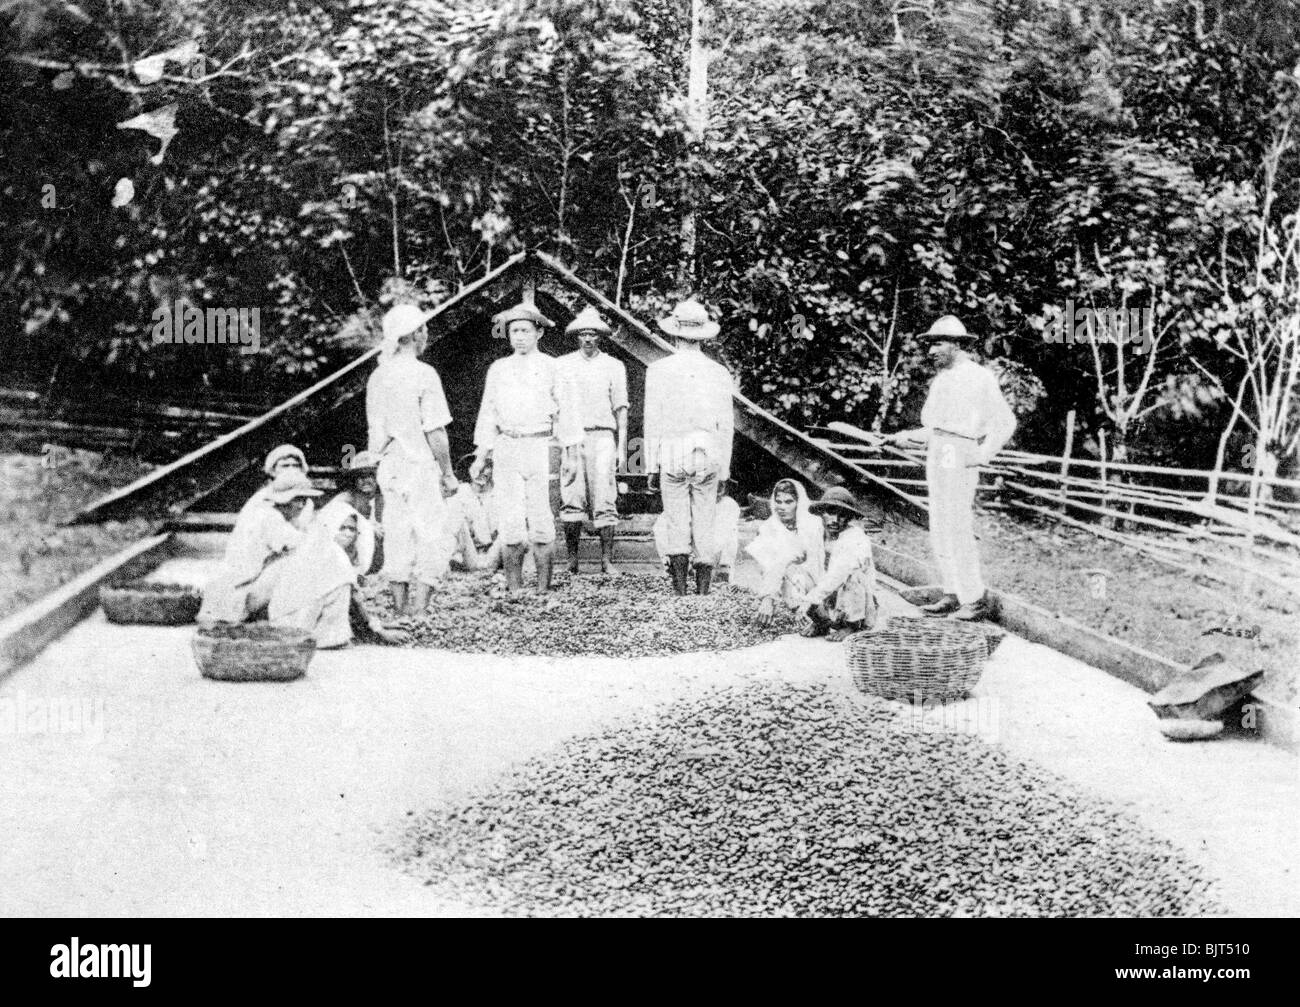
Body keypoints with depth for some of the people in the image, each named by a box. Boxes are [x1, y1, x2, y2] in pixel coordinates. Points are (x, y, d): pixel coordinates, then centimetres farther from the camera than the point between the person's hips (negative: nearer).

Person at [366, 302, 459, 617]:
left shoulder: (377, 376, 9)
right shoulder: (423, 374, -12)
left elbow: (375, 429, 14)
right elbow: (435, 432, -13)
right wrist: (448, 473, -6)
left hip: (388, 469, 7)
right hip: (420, 465, -7)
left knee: (396, 541, 10)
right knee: (428, 543, -2)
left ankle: (401, 611, 15)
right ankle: (418, 613, -5)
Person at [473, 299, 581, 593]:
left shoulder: (553, 367, 5)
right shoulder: (498, 369, 13)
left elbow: (565, 411, 5)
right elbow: (488, 412, 17)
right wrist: (481, 454, 13)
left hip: (542, 447, -2)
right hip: (506, 449, 2)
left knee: (542, 521, -2)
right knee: (511, 521, -4)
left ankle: (543, 587, 6)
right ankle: (513, 588, 2)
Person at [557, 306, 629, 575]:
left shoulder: (614, 366, 10)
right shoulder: (562, 365, 11)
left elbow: (621, 409, 10)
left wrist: (622, 447, 2)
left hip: (602, 436, 0)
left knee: (605, 501, -6)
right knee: (571, 500, -3)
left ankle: (607, 560, -4)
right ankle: (571, 560, 2)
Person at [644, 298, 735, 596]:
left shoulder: (658, 370, 0)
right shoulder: (719, 373, 5)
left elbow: (652, 422, 0)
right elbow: (727, 427, 8)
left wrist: (652, 467, 5)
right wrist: (724, 473, 15)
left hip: (672, 456, -1)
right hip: (709, 458, 1)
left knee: (676, 525, 3)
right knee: (705, 525, 7)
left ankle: (680, 589, -6)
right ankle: (703, 592, 7)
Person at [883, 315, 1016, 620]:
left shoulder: (980, 377, -7)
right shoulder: (941, 378, 18)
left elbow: (1006, 422, -7)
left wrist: (983, 455, -12)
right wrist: (907, 436, 9)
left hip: (959, 459, -9)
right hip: (936, 457, 9)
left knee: (957, 531, -10)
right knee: (939, 533, 10)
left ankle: (975, 599, -3)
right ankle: (953, 595, 17)